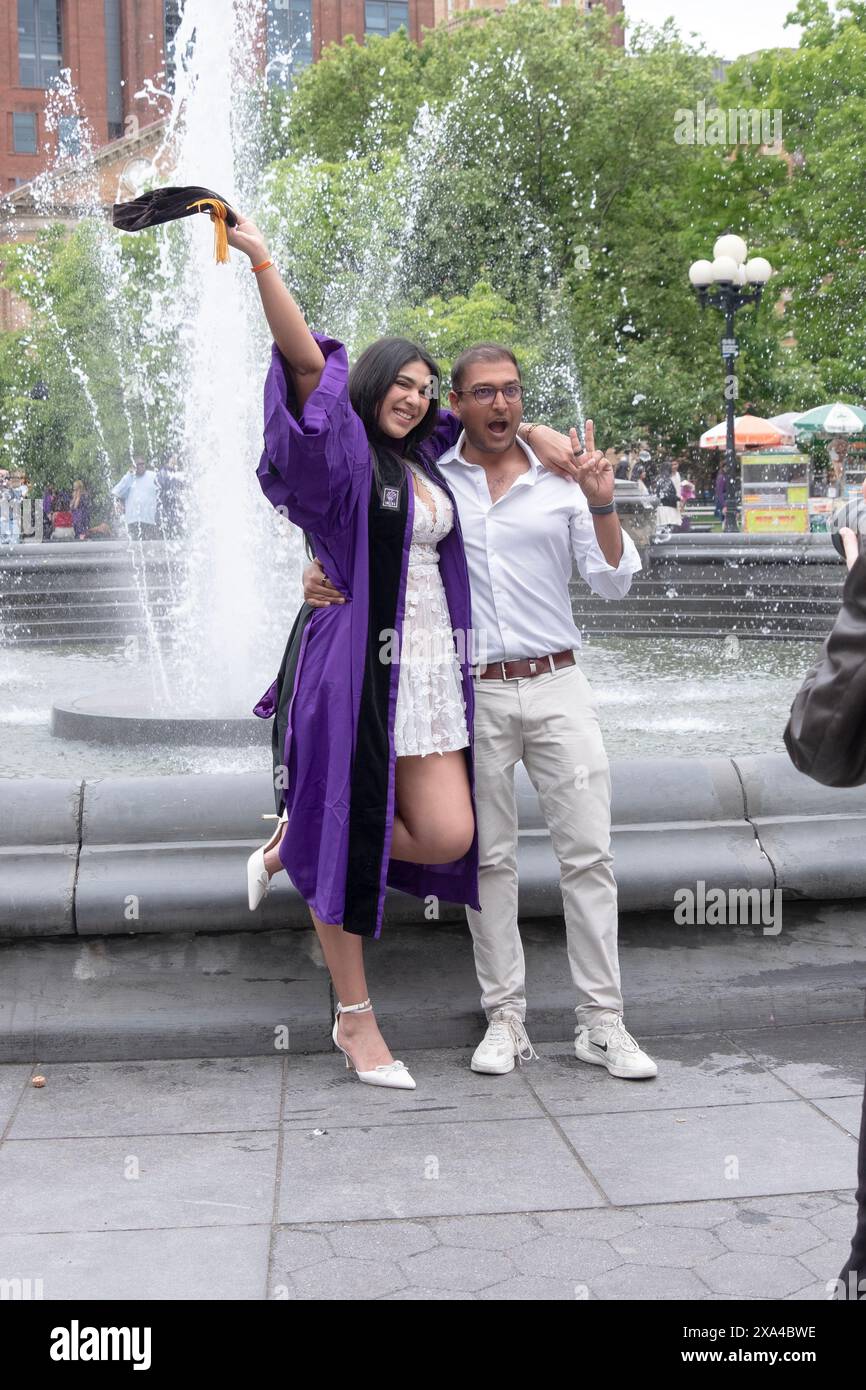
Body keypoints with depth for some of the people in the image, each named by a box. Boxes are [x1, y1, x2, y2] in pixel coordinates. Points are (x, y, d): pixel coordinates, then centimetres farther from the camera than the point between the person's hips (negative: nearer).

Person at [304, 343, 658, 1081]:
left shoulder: (560, 479, 6)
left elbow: (613, 582, 3)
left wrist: (603, 504, -10)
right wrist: (320, 570, -4)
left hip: (556, 687, 1)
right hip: (471, 694, 0)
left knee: (588, 853, -1)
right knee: (488, 860, 6)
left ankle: (602, 1021, 7)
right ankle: (505, 1018, 16)